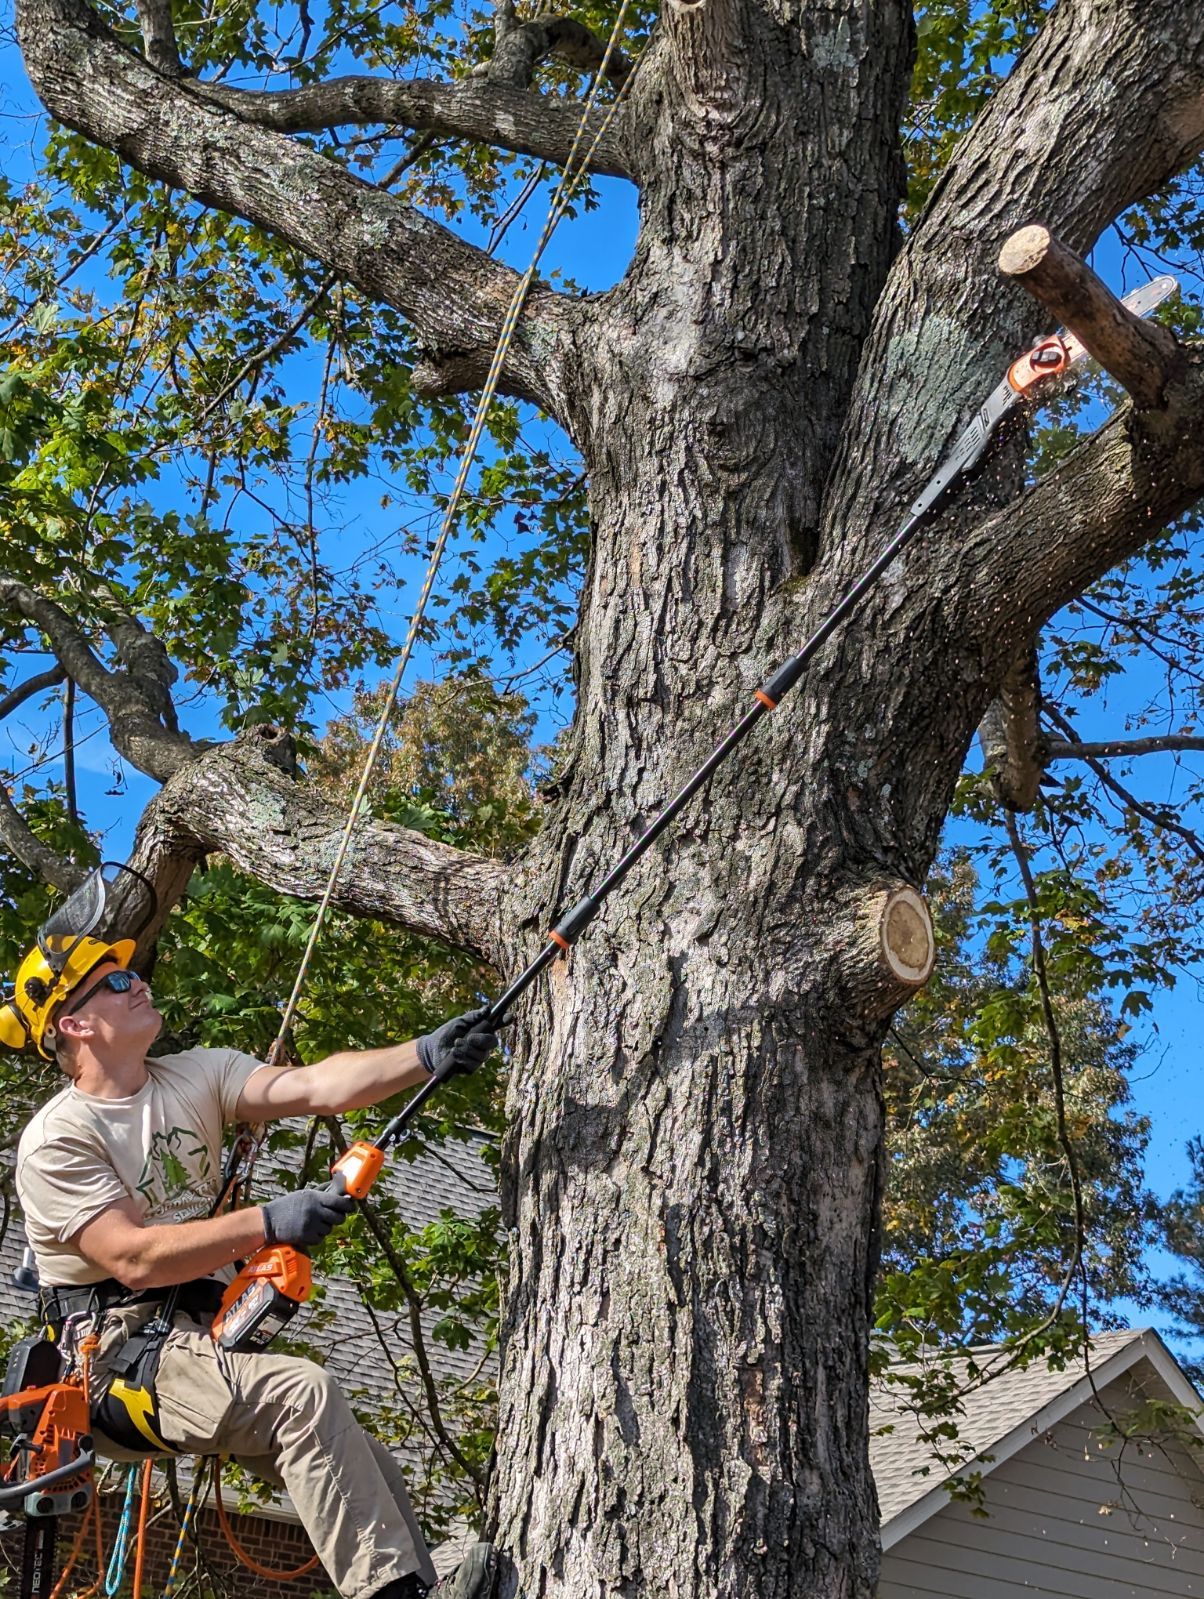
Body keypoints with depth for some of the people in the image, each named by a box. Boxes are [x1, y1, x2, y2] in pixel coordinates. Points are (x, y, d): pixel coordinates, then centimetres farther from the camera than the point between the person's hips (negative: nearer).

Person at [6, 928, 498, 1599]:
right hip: (121, 1352, -7)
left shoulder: (198, 1076, 9)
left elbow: (314, 1086, -7)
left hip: (211, 1334, 7)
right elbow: (134, 1260, -18)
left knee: (366, 1469, -7)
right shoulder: (55, 1140, -8)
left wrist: (425, 1056, -24)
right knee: (305, 1392, -29)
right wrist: (266, 1224, -25)